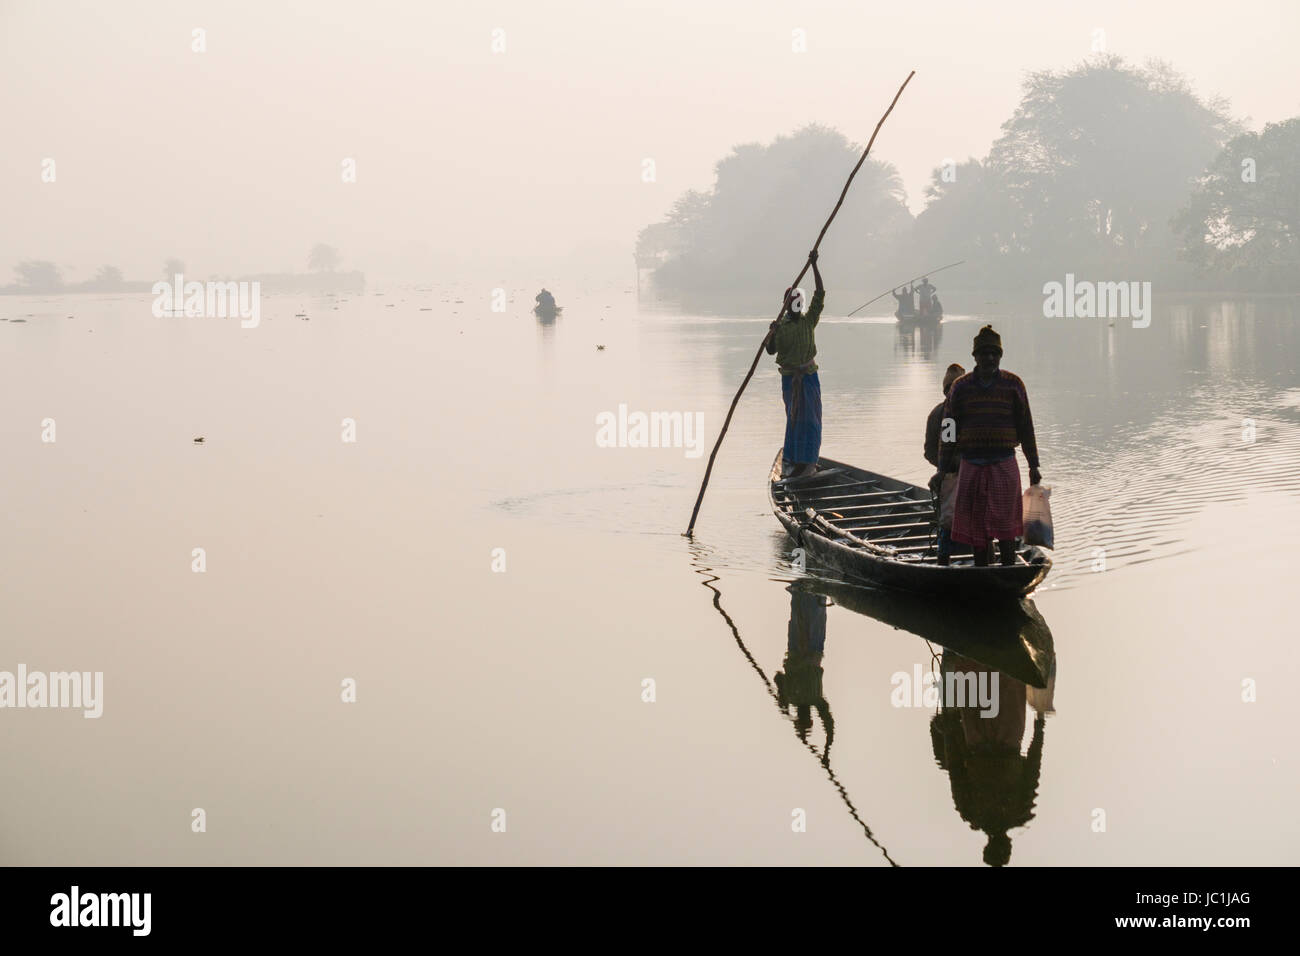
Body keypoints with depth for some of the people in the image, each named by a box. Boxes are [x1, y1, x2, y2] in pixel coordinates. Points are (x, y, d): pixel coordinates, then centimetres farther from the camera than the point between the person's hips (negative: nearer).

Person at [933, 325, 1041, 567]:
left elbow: (1025, 428, 8)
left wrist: (1033, 466, 6)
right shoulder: (961, 387, 6)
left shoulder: (1013, 384, 4)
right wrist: (941, 470, 4)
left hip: (1004, 464, -2)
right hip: (970, 467, 2)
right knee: (976, 527, 4)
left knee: (1004, 527, -7)